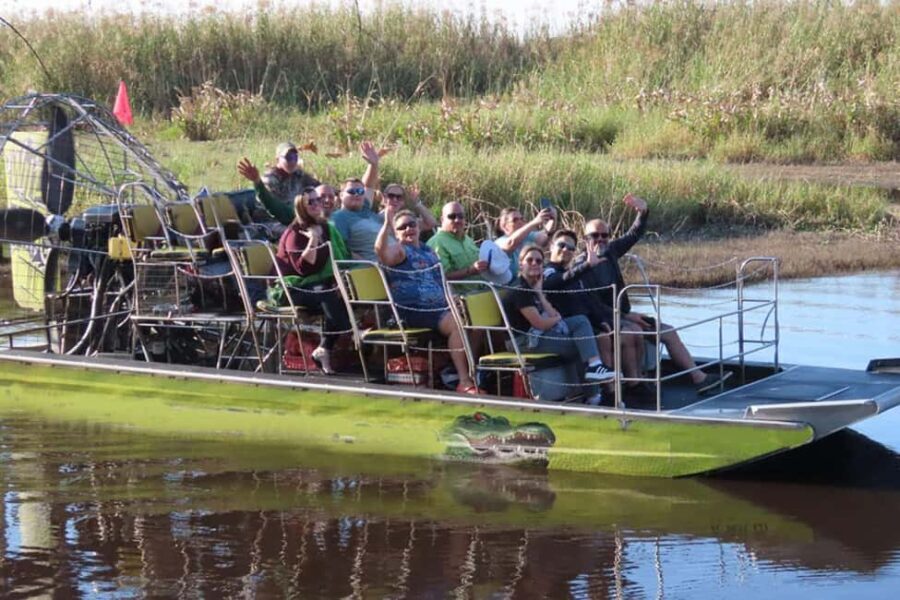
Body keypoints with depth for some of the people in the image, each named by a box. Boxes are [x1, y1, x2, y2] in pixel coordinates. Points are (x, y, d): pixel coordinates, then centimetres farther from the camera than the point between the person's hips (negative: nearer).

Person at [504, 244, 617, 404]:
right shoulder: (519, 290, -17)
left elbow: (552, 315, 4)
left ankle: (594, 367, -17)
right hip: (529, 340, -9)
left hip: (546, 332, 9)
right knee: (582, 345, -11)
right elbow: (540, 323, -20)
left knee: (581, 321, -6)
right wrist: (557, 319, 0)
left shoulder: (534, 286, 13)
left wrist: (540, 293, -6)